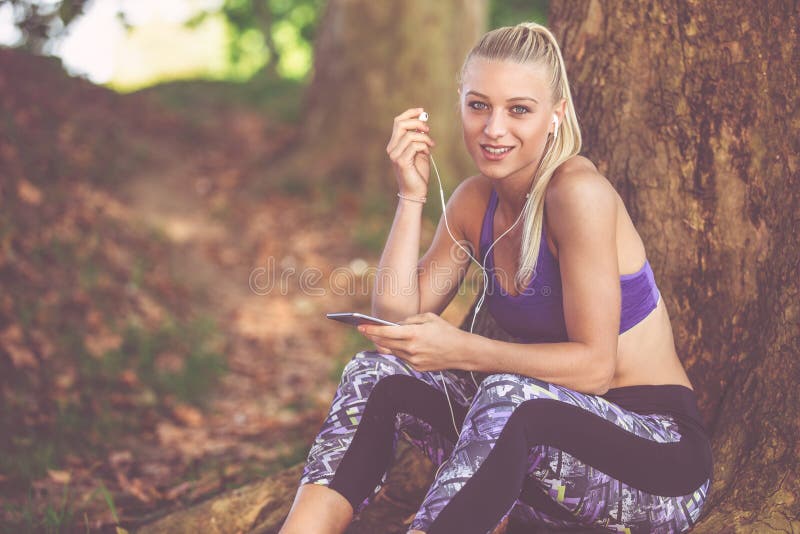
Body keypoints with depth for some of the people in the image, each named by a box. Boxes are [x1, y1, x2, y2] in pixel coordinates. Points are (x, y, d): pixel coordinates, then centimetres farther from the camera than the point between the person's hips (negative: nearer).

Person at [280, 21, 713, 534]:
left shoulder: (579, 191, -18)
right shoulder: (475, 201, 3)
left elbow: (594, 366, -19)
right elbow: (396, 322, -4)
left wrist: (461, 350, -24)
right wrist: (412, 195, -8)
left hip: (661, 457, -7)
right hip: (549, 452, 7)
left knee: (508, 395, -36)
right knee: (377, 371, -8)